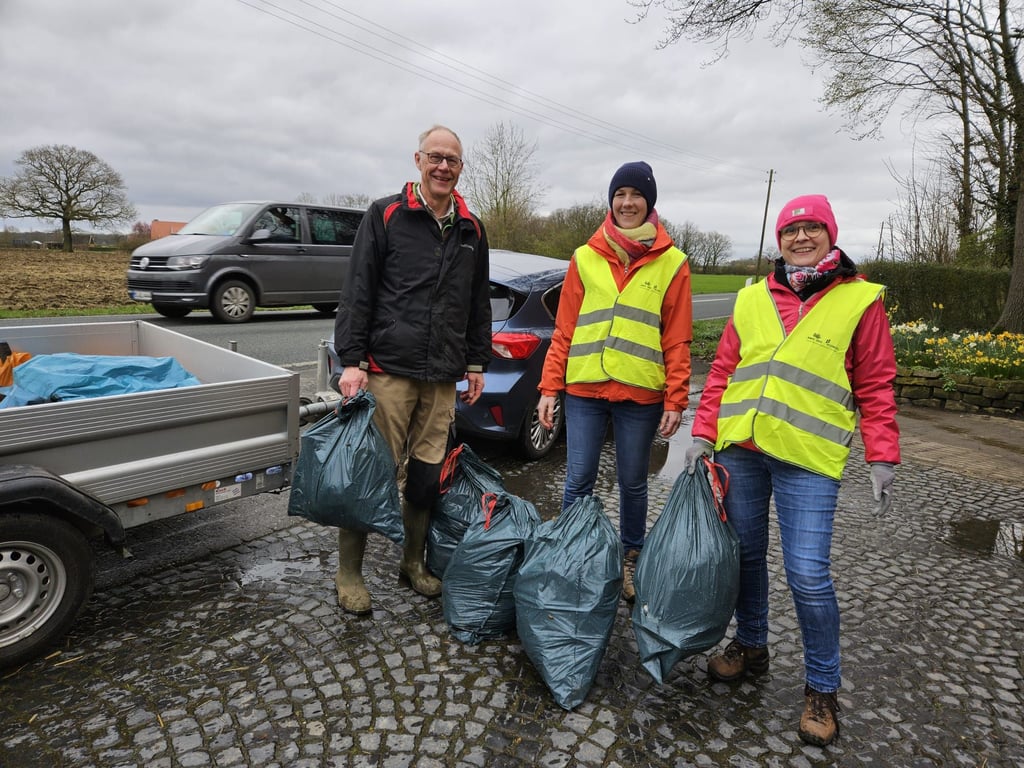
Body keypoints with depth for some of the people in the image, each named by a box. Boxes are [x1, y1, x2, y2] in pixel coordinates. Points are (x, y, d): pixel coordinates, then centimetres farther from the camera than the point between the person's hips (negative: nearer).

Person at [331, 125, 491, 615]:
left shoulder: (471, 230, 15)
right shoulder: (386, 216, 1)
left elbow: (479, 303, 19)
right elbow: (357, 293, -4)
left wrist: (476, 363, 15)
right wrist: (352, 361, -11)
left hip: (443, 377, 4)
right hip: (389, 369, -4)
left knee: (428, 474, 9)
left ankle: (412, 562, 28)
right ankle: (348, 573, 17)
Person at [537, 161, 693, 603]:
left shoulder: (671, 263, 4)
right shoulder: (585, 258, 8)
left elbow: (677, 340, 2)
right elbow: (564, 330, 6)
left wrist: (676, 401, -4)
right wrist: (549, 388, 1)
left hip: (641, 394, -1)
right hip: (584, 388, 1)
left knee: (633, 483, 11)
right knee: (578, 481, 5)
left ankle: (631, 561, 31)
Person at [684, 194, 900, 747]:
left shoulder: (860, 300, 4)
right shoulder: (752, 299, 12)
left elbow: (875, 387, 3)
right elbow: (723, 371, 11)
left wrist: (882, 457, -3)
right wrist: (703, 433, 5)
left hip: (808, 457, -3)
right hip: (739, 448, 4)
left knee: (807, 574, -5)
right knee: (744, 553, 13)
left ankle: (821, 687, 18)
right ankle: (751, 646, 35)